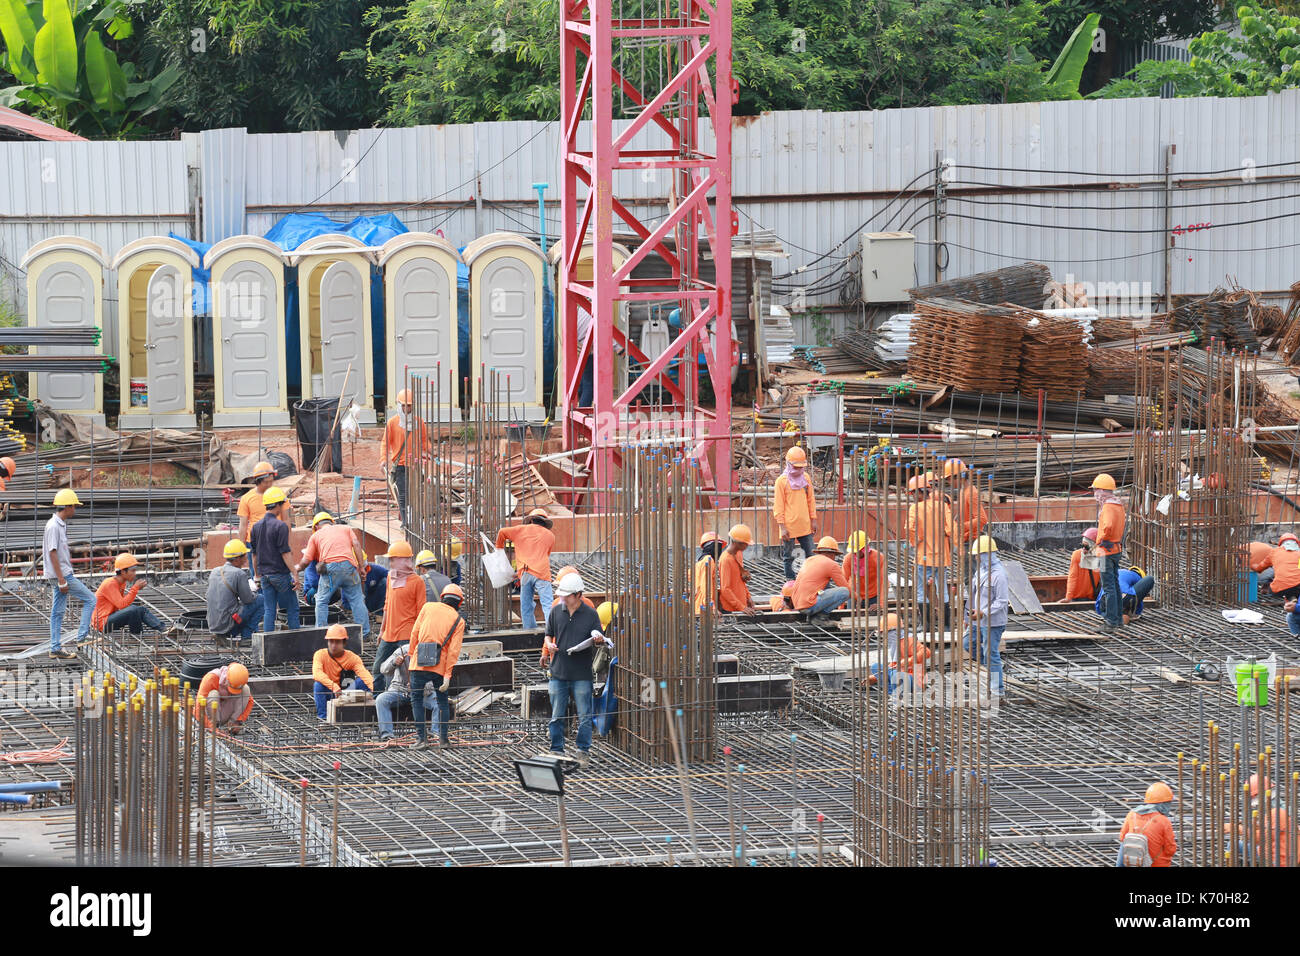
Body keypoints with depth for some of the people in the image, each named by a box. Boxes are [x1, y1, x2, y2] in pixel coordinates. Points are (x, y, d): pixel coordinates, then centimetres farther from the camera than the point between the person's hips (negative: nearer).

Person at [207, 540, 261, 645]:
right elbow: (248, 599, -8)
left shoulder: (214, 572, 9)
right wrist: (255, 596, 16)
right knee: (260, 601, 3)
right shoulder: (239, 574, -14)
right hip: (227, 624, -7)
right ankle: (245, 634, 2)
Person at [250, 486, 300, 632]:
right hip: (280, 573, -6)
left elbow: (255, 554, 13)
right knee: (292, 609, 3)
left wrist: (258, 575, 20)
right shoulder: (280, 526, -13)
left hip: (265, 575, 6)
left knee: (268, 610, 7)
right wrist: (295, 574, -12)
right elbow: (285, 553, -16)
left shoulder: (256, 526, 7)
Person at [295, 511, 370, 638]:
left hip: (330, 566, -1)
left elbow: (306, 561, 17)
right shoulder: (345, 528, 26)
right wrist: (361, 566, 6)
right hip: (349, 565, 1)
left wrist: (297, 569, 37)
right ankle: (364, 631, 3)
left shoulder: (315, 536, 22)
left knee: (322, 601, 10)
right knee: (356, 600, 7)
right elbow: (356, 545, 10)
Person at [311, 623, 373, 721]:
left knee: (361, 681, -22)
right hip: (328, 693, -1)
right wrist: (334, 687, -46)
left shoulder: (352, 657, -10)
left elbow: (363, 673, -26)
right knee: (318, 684, -31)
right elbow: (317, 673, -33)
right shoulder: (320, 655, -15)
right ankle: (322, 715, -22)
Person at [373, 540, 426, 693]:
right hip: (389, 635, 7)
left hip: (406, 635, -7)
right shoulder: (391, 577, 13)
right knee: (378, 669, 12)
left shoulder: (416, 581, -8)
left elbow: (420, 611, -7)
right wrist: (382, 630, 22)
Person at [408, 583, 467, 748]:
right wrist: (447, 676, -5)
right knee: (442, 700, 16)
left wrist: (411, 654, 16)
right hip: (440, 666, 1)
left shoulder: (428, 608, 7)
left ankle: (421, 737, 2)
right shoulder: (459, 621, 5)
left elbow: (415, 632, 4)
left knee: (417, 699, 8)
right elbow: (454, 650, -3)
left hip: (419, 663, -1)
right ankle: (444, 737, 14)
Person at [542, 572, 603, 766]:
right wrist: (549, 643, -6)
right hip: (559, 672, 2)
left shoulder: (590, 614, 1)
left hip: (582, 675, -2)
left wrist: (599, 639, -18)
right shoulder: (557, 612, 8)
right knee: (557, 716, 6)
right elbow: (549, 633, 17)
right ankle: (556, 750, 14)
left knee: (584, 716, 1)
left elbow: (599, 639, 5)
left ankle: (583, 752, 10)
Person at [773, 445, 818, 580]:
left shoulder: (805, 478, 8)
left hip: (805, 525, 4)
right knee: (788, 556, 5)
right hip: (789, 526, -4)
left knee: (810, 554, 8)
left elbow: (811, 500, 15)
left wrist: (813, 520, 12)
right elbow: (778, 506, -7)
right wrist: (782, 527, -11)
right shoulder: (782, 481, -7)